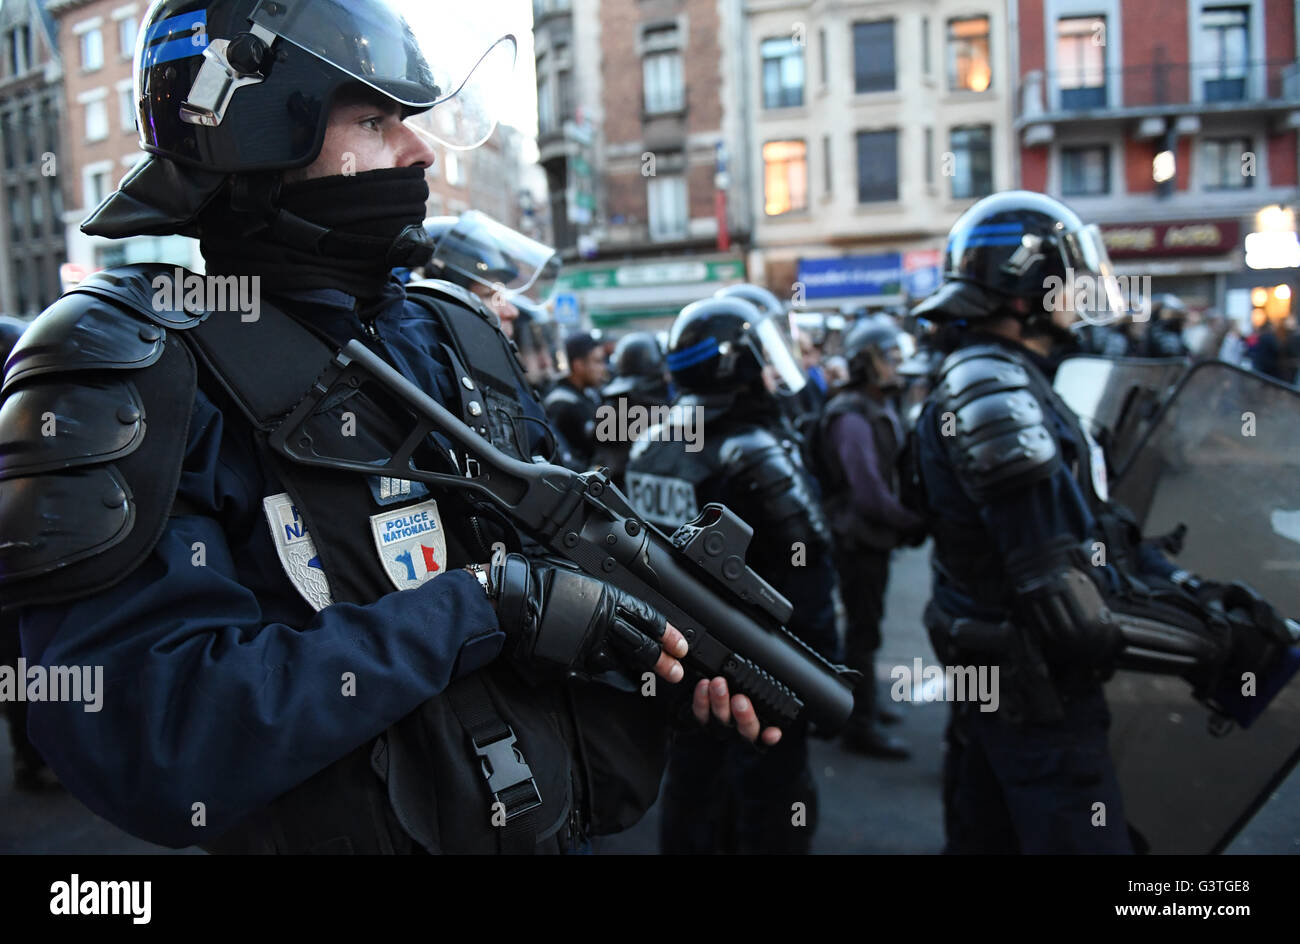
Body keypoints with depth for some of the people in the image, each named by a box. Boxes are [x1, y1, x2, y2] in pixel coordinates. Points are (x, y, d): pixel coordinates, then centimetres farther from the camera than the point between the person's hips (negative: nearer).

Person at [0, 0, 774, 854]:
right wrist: (486, 603, -27)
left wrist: (676, 670, -7)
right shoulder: (125, 365, -16)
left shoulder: (457, 336, 4)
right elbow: (142, 738, -27)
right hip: (346, 829, -6)